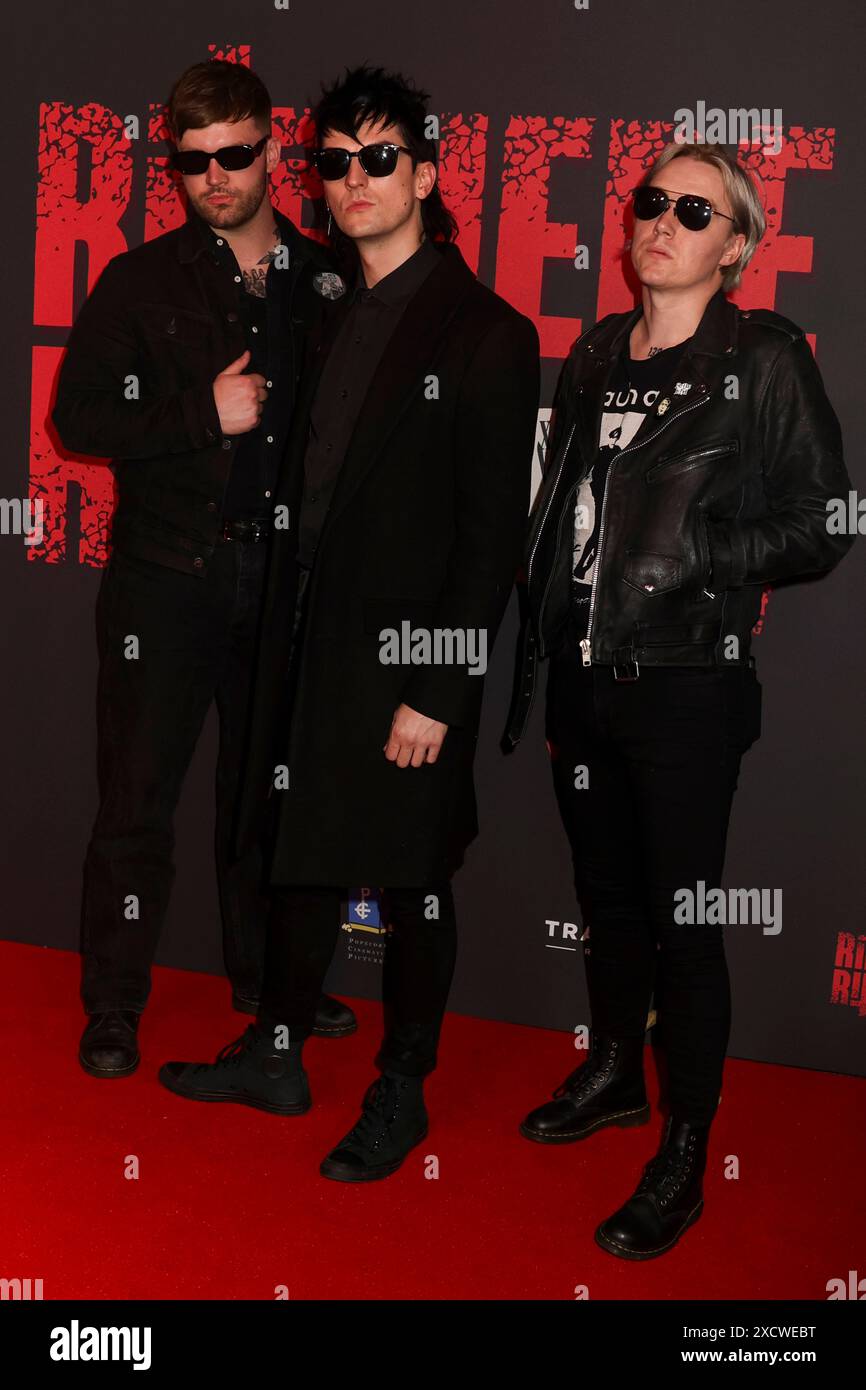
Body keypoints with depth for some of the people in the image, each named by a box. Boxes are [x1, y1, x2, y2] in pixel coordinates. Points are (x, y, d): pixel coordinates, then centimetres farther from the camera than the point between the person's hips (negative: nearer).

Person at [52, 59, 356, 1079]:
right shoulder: (141, 282, 3)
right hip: (168, 575, -2)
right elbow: (79, 415, -3)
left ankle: (266, 978, 31)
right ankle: (113, 1008, 15)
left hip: (279, 574, 2)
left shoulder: (327, 284, 7)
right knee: (137, 797, 1)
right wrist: (205, 414, -14)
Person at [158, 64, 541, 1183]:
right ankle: (276, 1055, 35)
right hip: (309, 648, 7)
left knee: (411, 882, 8)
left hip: (409, 664, -7)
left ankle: (401, 1093, 26)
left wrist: (437, 693, -17)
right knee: (299, 854, 17)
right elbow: (310, 494, 11)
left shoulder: (486, 335, -11)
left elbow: (493, 536, -14)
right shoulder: (336, 322, 11)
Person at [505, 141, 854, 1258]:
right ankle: (615, 1073, 41)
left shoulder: (765, 360, -7)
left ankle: (684, 1159, 16)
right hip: (581, 673, 6)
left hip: (685, 684, -6)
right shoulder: (594, 356, 10)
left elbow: (820, 530, -7)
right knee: (604, 891, 19)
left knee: (682, 916, 1)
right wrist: (536, 644, 8)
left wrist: (693, 555, -18)